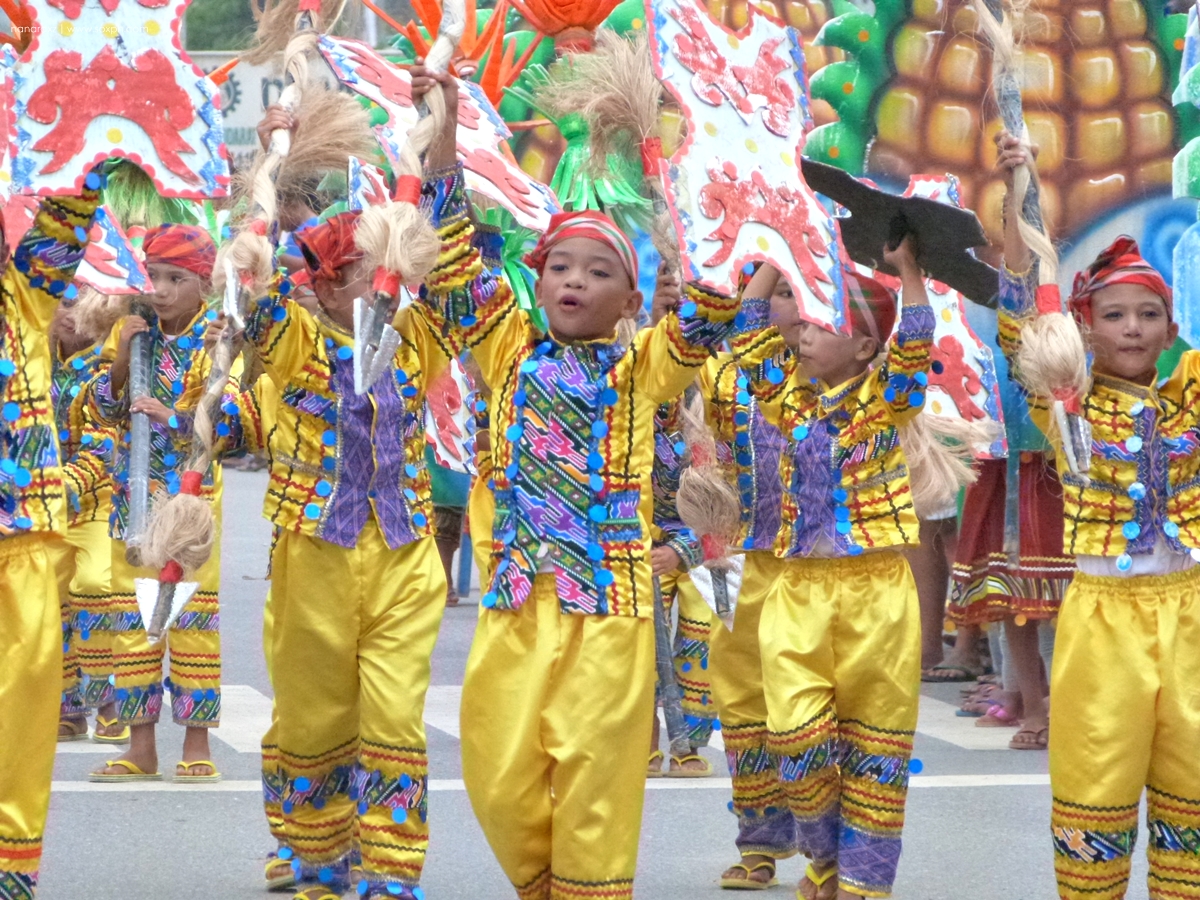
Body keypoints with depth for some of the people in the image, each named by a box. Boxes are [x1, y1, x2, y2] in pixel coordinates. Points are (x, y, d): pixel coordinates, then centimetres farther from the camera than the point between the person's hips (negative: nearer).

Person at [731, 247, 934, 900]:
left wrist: (907, 269, -17)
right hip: (801, 590, 3)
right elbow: (750, 340, 6)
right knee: (799, 743, -3)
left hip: (877, 591, -3)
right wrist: (774, 263, 5)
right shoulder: (792, 397, 10)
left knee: (873, 748, 4)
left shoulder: (884, 398, 1)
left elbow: (914, 349, -15)